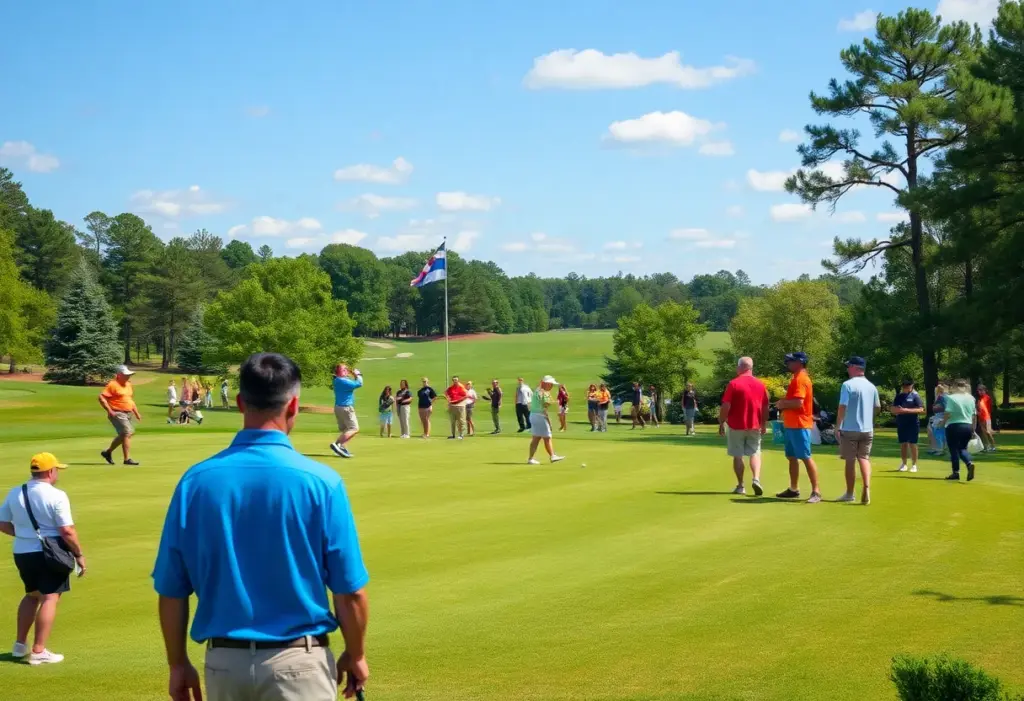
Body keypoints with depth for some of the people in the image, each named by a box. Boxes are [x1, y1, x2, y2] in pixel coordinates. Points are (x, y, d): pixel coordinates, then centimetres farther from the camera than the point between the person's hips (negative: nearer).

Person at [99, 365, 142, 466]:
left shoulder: (128, 385, 16)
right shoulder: (113, 384, -11)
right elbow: (101, 397, -16)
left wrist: (136, 413, 21)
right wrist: (110, 411, -20)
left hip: (128, 414, 9)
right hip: (117, 414, -9)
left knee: (123, 435, 15)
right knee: (127, 433, -15)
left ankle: (108, 452, 32)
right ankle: (127, 459, -12)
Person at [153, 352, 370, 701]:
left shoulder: (196, 481, -5)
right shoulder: (320, 481, -12)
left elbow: (171, 591, 1)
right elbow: (350, 593, -7)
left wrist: (178, 664, 13)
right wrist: (356, 655, 9)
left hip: (224, 661, 3)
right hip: (297, 660, -3)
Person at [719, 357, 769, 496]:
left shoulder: (733, 384, -10)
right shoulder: (761, 385, 4)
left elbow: (725, 407, -12)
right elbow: (765, 408, 8)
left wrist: (721, 424, -3)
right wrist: (764, 424, 18)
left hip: (736, 426, -3)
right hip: (755, 426, 3)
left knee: (738, 456, 7)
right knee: (755, 453, 12)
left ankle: (741, 486, 9)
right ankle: (756, 479, -10)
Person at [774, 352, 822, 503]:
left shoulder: (800, 379, -16)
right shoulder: (798, 378, 17)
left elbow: (798, 402, -25)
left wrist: (782, 404, -11)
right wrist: (783, 403, 8)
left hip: (799, 425, -11)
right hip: (792, 425, 11)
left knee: (806, 458, -9)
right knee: (792, 457, 15)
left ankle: (816, 492, -8)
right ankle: (793, 489, 22)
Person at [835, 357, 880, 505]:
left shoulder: (848, 385, -12)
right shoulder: (871, 386, 6)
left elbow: (842, 407, -15)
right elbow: (878, 408, 15)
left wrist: (837, 426, -7)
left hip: (850, 429, -5)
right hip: (867, 429, 5)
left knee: (850, 461, 5)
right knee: (864, 458, 10)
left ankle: (849, 494, 14)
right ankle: (866, 489, -9)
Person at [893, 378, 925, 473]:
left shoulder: (915, 396, -5)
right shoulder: (899, 396, 10)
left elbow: (921, 410, -12)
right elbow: (893, 409, 12)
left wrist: (907, 410, -21)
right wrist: (898, 410, -12)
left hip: (913, 424, -5)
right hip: (901, 424, 5)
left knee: (913, 444, -2)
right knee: (903, 444, 8)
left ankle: (914, 465, 5)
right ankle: (904, 464, 17)